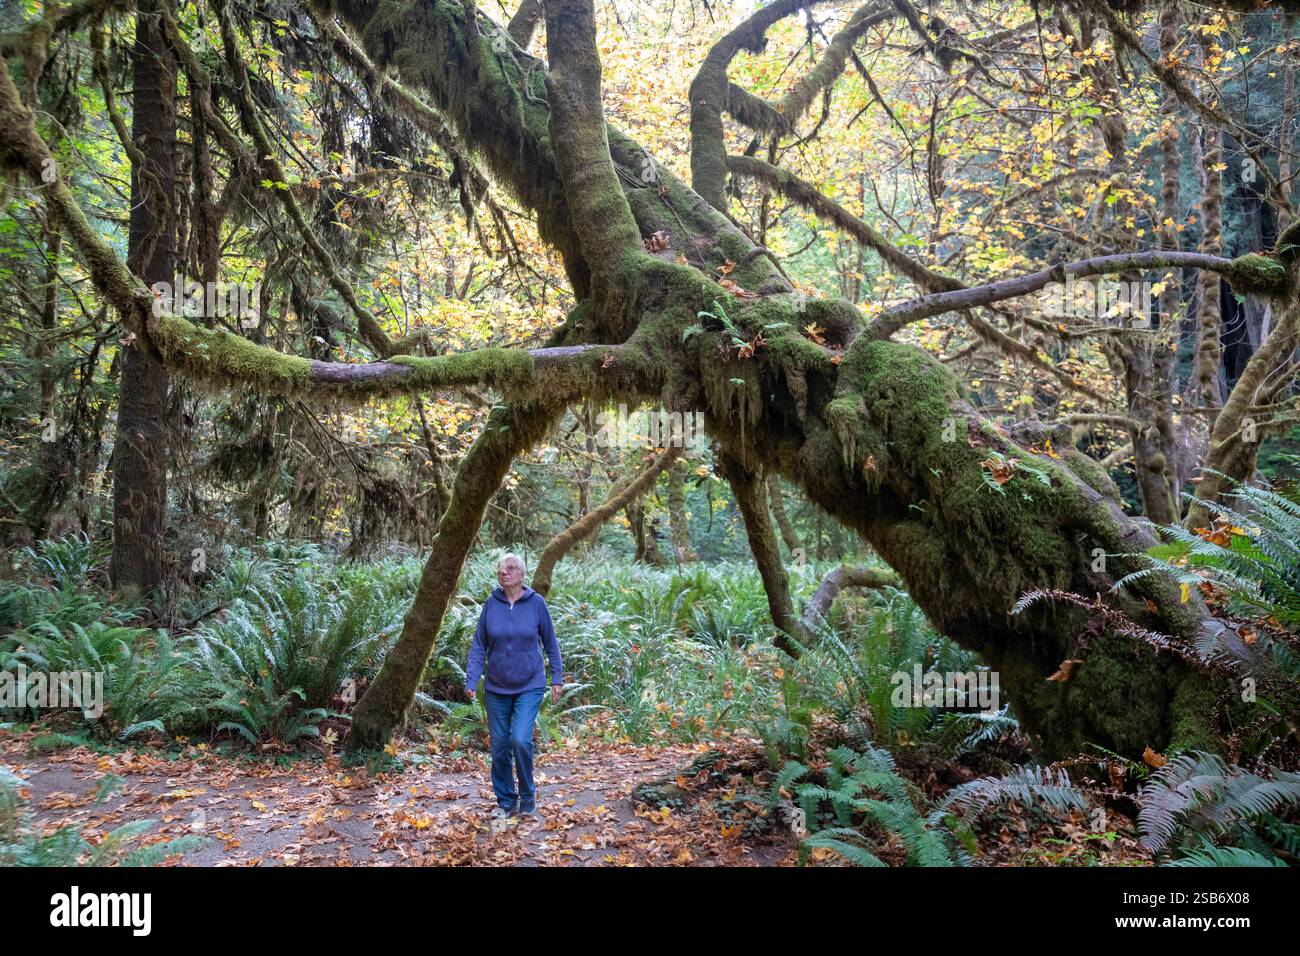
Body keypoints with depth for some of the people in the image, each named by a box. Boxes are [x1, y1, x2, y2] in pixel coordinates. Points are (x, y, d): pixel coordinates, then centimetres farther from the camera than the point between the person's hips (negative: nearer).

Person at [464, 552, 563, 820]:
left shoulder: (536, 602, -6)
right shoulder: (491, 604, -2)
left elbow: (550, 643, 3)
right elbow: (478, 646, 2)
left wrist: (557, 678, 1)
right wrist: (471, 681, -7)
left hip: (529, 687, -2)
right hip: (496, 688, 2)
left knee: (521, 740, -16)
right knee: (499, 747, 8)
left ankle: (528, 798, 6)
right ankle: (505, 802, 26)